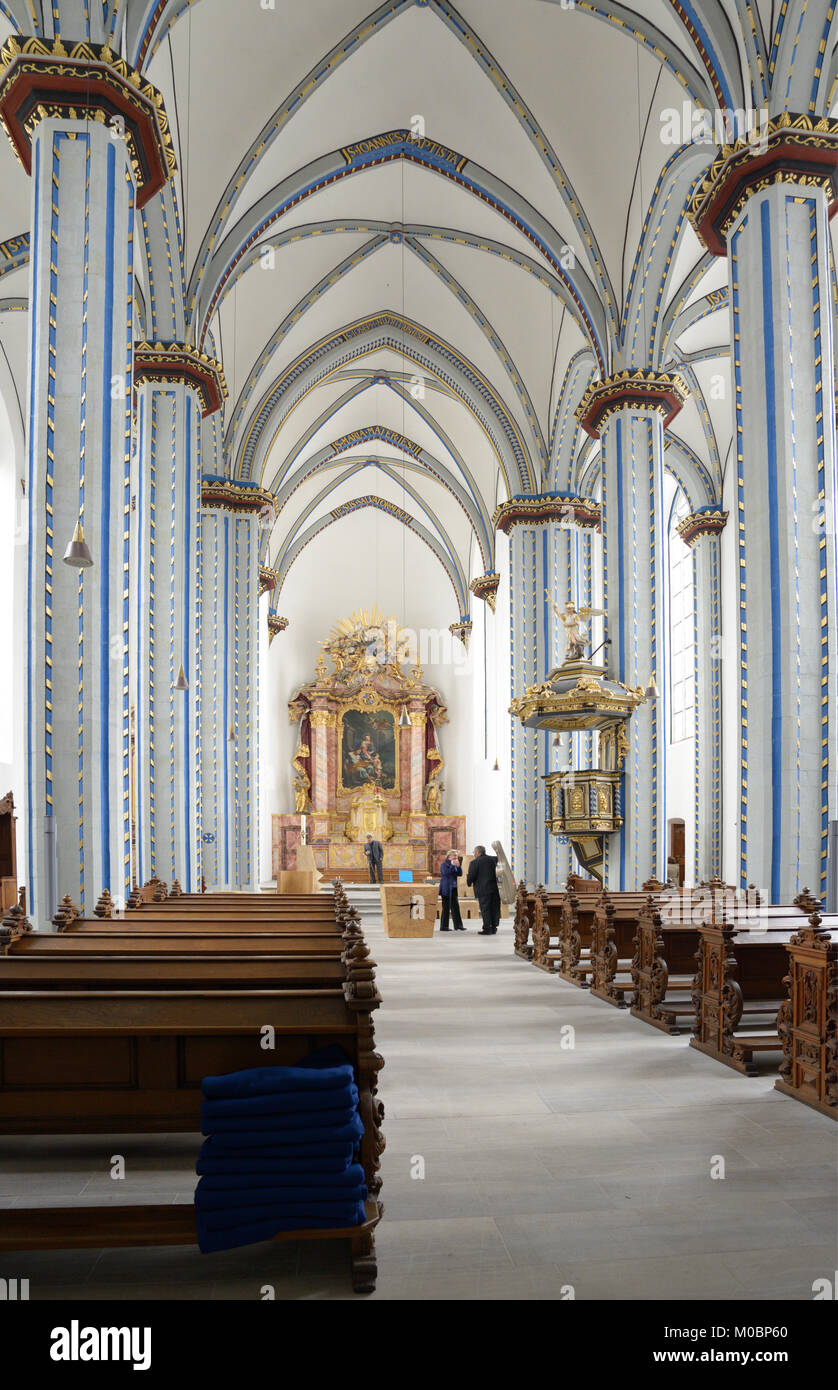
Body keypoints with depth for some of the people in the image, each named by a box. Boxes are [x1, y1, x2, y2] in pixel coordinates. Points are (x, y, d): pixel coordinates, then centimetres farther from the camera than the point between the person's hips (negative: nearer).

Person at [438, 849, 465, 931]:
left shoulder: (455, 864, 14)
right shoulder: (444, 864, -7)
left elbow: (459, 874, 7)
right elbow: (445, 872, -21)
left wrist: (458, 866, -8)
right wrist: (452, 865, -20)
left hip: (453, 888, 7)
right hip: (446, 888, -7)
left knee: (456, 907, 6)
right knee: (446, 908, -6)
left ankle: (458, 925, 11)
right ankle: (443, 926, 0)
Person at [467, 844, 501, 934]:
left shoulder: (474, 862, -9)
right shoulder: (492, 859, 8)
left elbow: (471, 876, -10)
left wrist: (469, 883, 9)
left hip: (483, 890, -5)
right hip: (494, 888, 5)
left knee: (485, 910, -1)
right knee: (494, 909, 12)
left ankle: (487, 929, -2)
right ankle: (494, 929, 17)